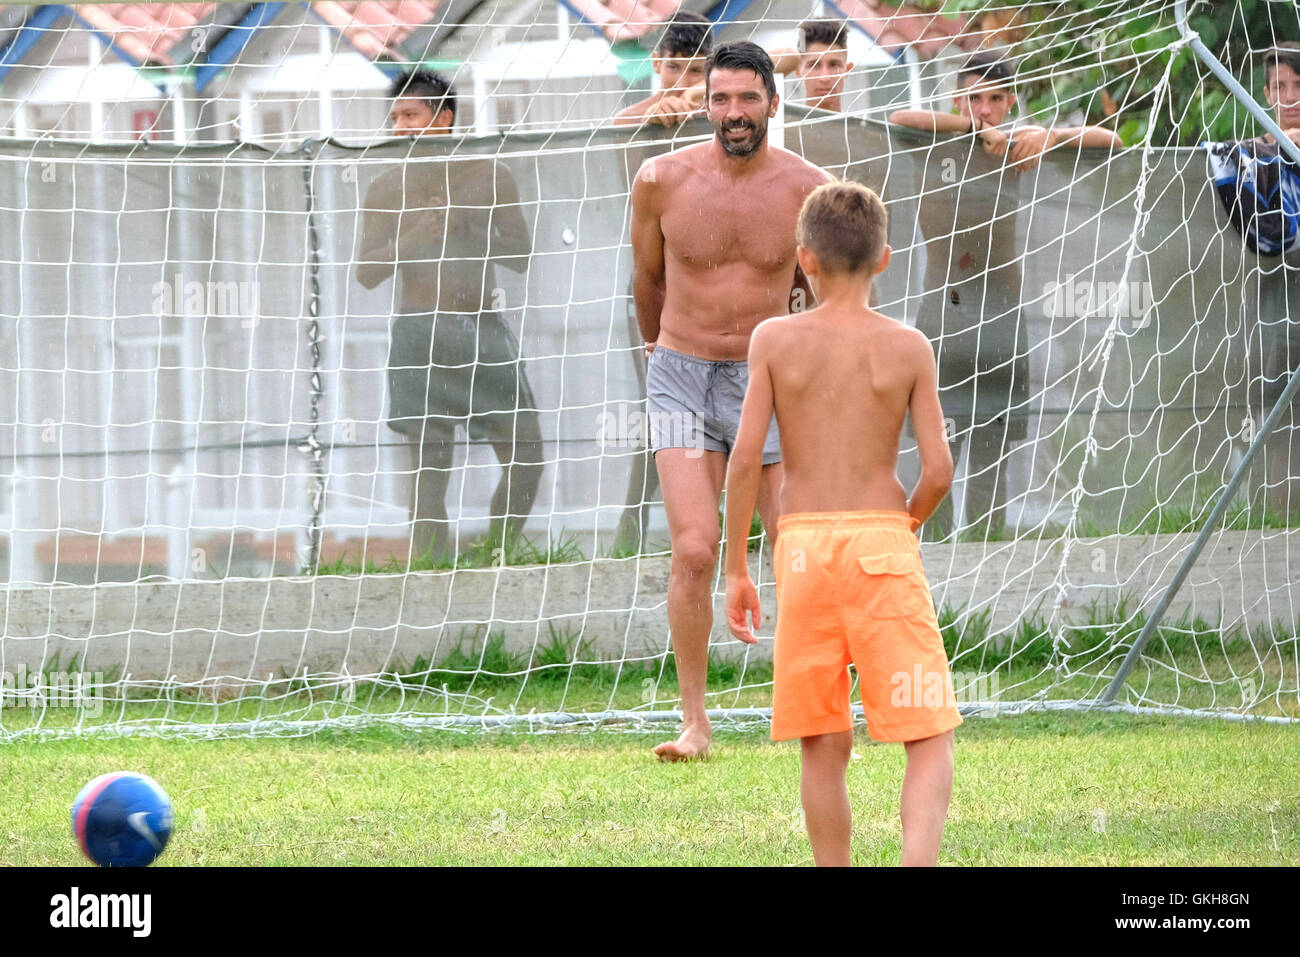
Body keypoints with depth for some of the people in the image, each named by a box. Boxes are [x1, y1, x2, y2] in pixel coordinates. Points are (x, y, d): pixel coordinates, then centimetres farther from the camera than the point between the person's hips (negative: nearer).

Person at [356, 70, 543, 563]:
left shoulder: (489, 176, 5)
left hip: (483, 330, 2)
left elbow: (521, 255, 4)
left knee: (525, 456, -3)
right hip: (423, 333, -2)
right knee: (430, 466, -6)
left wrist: (464, 228, -10)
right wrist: (415, 235, -13)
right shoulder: (388, 188, 4)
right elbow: (367, 272, 2)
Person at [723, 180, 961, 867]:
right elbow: (938, 470, -3)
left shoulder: (775, 340, 1)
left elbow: (745, 457, -3)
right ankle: (919, 863, -23)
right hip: (883, 544, -1)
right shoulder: (907, 347, 0)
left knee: (824, 746, 10)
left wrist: (737, 567, 6)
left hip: (803, 546, 1)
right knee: (930, 737, 1)